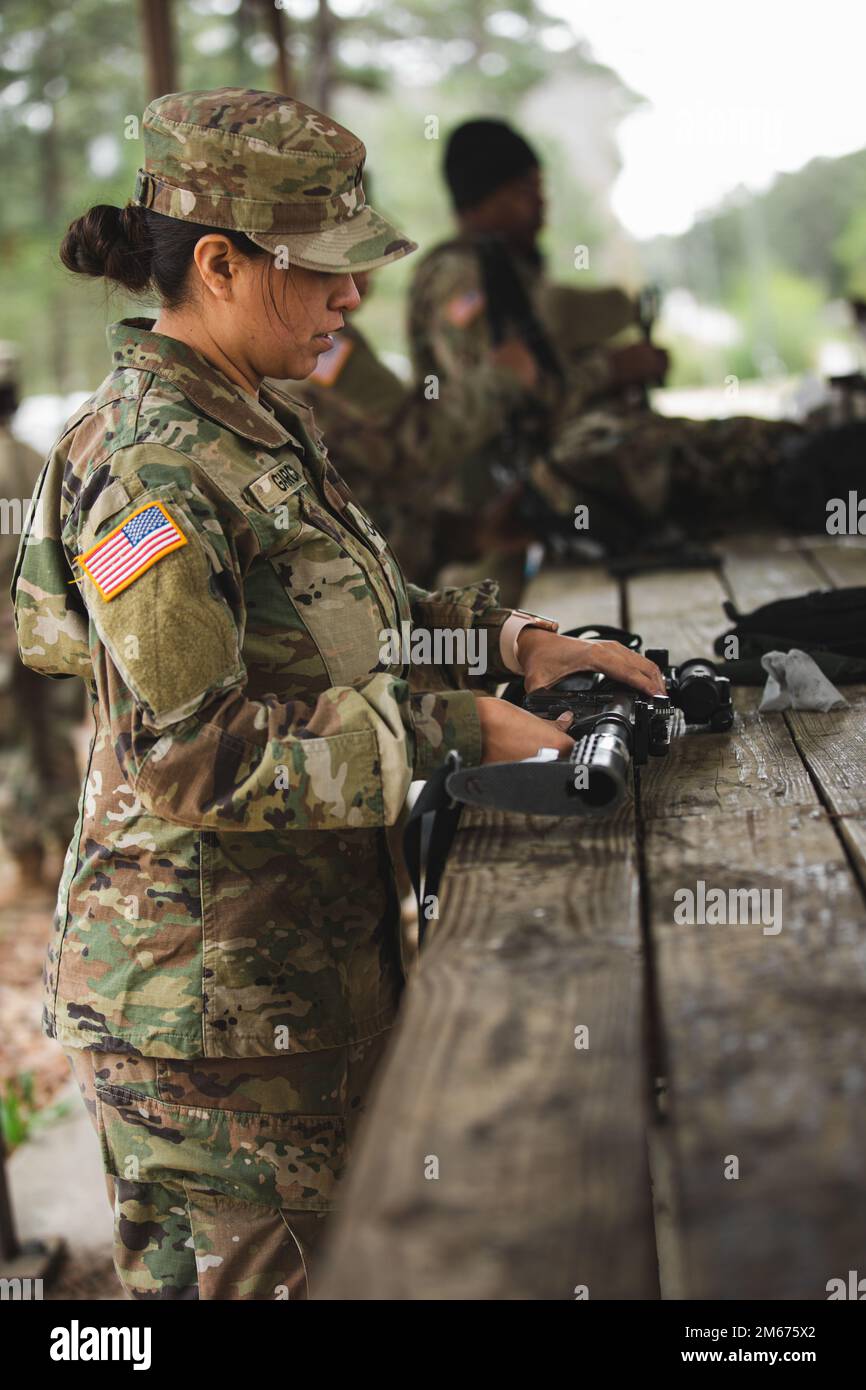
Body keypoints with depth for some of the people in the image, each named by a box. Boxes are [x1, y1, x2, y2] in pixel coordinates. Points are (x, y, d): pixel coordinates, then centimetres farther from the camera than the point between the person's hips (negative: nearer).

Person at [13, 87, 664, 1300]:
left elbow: (358, 615, 20)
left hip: (317, 946, 9)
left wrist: (516, 642, 5)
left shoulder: (259, 426, 10)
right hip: (205, 980, -9)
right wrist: (456, 728, -23)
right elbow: (190, 751, -25)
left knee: (348, 1237, 17)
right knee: (243, 1268, 4)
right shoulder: (151, 462, -20)